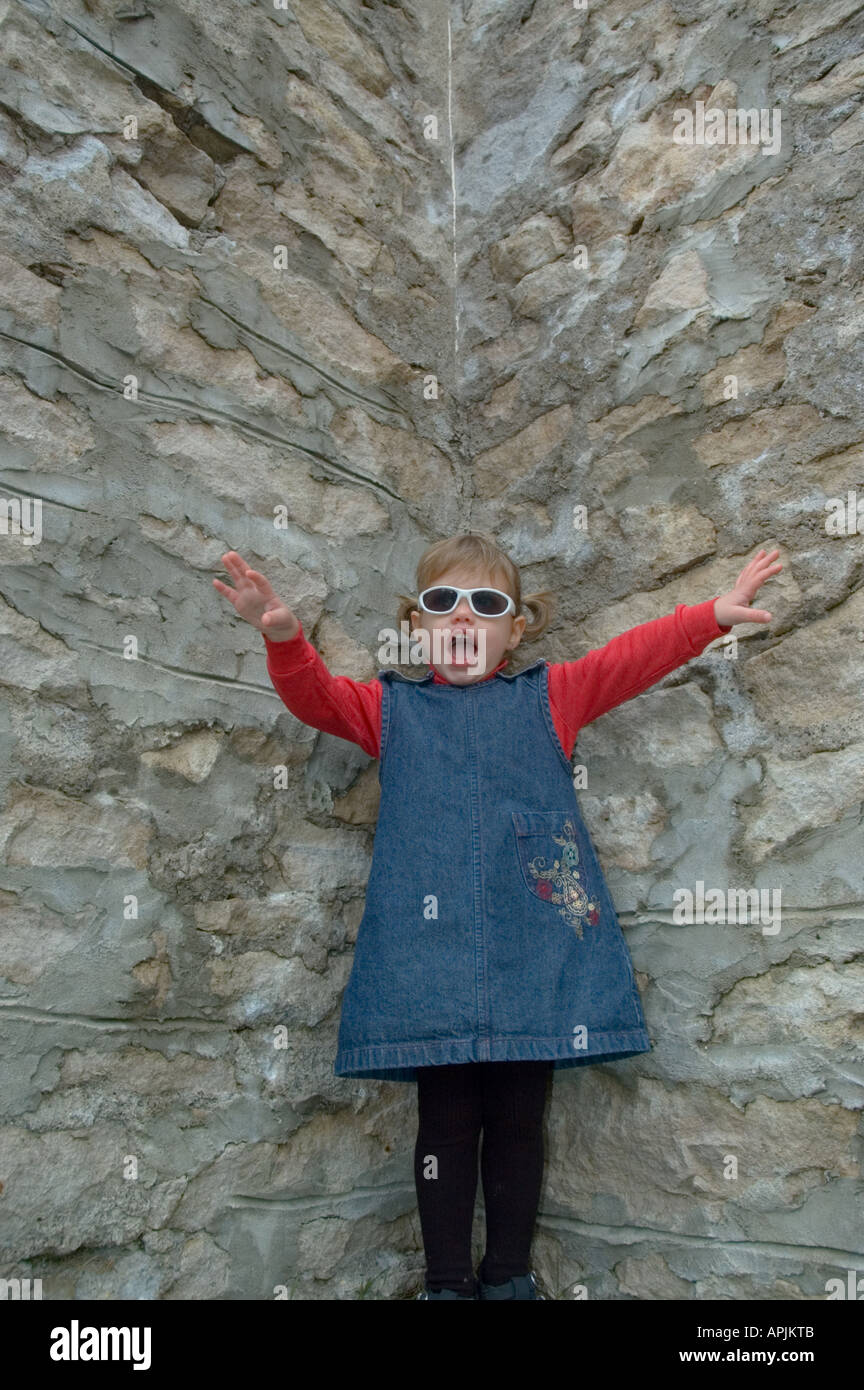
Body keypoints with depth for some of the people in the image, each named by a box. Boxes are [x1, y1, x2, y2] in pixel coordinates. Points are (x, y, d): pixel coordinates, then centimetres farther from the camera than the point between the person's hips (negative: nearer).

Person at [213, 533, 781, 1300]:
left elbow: (633, 656, 9)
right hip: (434, 954, 0)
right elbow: (316, 695, 3)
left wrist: (716, 612, 0)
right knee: (447, 1122, 7)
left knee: (519, 1121, 12)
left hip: (536, 953, 1)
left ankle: (511, 1275, 31)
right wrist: (284, 634, -16)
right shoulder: (392, 707, 14)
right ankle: (448, 1279, 26)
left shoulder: (550, 696, 14)